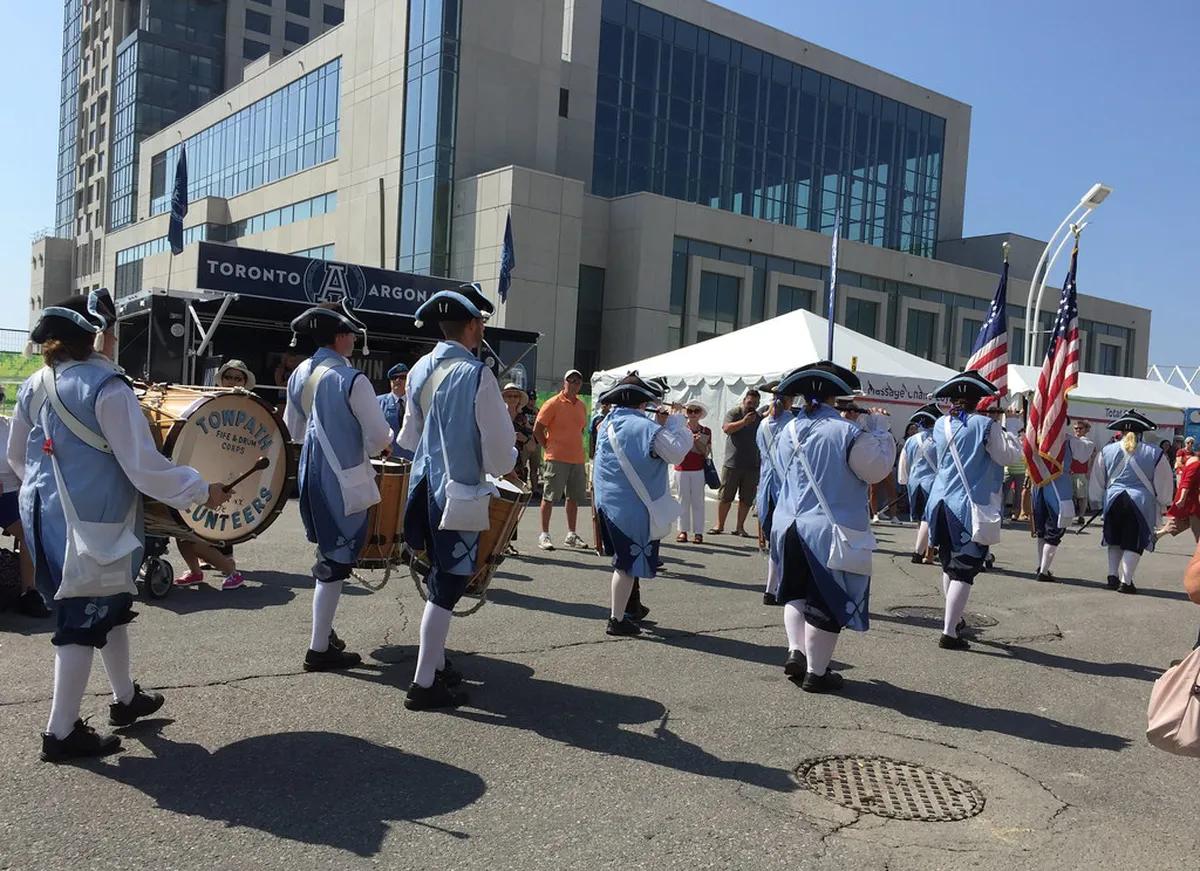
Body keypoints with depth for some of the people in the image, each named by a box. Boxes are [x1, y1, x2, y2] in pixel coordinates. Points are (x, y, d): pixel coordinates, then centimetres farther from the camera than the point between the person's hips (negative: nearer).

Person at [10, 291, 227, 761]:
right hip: (92, 522, -8)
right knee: (84, 621, 2)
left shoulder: (34, 386, 7)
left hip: (46, 514, 9)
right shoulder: (106, 388, -18)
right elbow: (144, 466, -21)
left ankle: (125, 698, 36)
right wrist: (202, 490, -12)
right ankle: (61, 732, 11)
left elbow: (15, 456, 19)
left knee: (110, 605, 21)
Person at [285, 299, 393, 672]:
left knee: (328, 553, 22)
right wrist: (375, 445, 5)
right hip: (344, 480, -8)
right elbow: (380, 437, -17)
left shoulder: (300, 374, 4)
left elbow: (293, 428, 16)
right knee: (337, 560, 1)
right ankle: (320, 649, 7)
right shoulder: (351, 380, -19)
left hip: (311, 474, 8)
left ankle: (324, 631, 33)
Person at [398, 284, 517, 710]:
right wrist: (506, 461, 6)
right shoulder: (476, 375, -18)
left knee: (439, 580, 20)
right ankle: (424, 684, 8)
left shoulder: (420, 369, 3)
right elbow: (500, 453, -15)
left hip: (425, 487, 7)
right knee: (447, 587, 1)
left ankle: (437, 664, 33)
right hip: (460, 494, -7)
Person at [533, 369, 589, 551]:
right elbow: (537, 429, -6)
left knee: (574, 498, 11)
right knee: (549, 497, -2)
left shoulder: (582, 406, 12)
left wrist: (576, 447, 15)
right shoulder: (553, 403, -6)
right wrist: (548, 447, -5)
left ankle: (571, 535, 21)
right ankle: (544, 535, 5)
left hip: (577, 459, 7)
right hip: (557, 459, -7)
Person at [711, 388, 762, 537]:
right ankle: (719, 525, 14)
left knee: (746, 499, 5)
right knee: (725, 497, 2)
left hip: (752, 465, 3)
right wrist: (744, 421, -25)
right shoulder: (733, 413, 0)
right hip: (732, 463, -3)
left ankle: (740, 527, 16)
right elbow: (726, 428, -17)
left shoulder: (760, 418, 9)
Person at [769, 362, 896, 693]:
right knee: (828, 602, 6)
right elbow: (877, 468, -9)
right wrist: (879, 427, 3)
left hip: (788, 525, 6)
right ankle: (816, 672, 13)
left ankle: (796, 652, 16)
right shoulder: (848, 432, -15)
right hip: (831, 531, -6)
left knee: (797, 591, 24)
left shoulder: (788, 431, 5)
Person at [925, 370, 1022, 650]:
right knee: (965, 570, -2)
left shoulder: (941, 424, 4)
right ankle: (949, 633, -6)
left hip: (942, 503, 6)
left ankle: (954, 619, 35)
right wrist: (1006, 431, 9)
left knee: (949, 566, 19)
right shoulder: (985, 424, -13)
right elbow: (1008, 456, -7)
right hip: (970, 506, -6)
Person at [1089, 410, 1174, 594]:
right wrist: (1163, 503, 19)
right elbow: (1164, 484, 5)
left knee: (1115, 540, 19)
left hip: (1113, 500, 3)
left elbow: (1097, 481, 13)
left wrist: (1097, 500, 26)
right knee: (1134, 543, 3)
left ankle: (1112, 574, 11)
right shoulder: (1155, 454, -3)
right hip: (1141, 502, -2)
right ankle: (1125, 581, -2)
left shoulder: (1107, 451, 4)